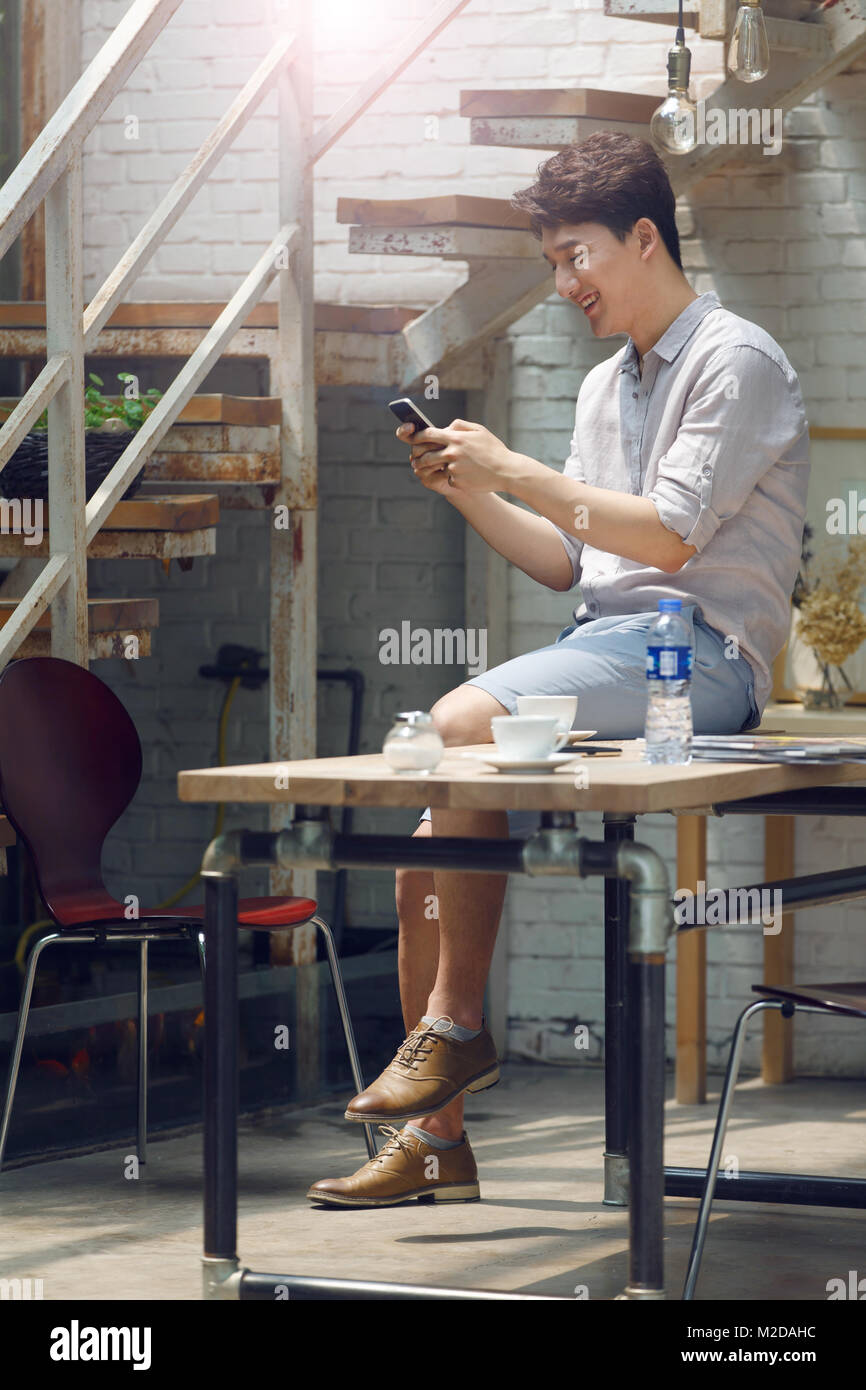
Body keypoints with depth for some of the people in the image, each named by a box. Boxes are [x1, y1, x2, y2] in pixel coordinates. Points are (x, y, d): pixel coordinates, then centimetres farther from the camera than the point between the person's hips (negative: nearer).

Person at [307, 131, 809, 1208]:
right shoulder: (605, 387, 24)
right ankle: (433, 1137, -5)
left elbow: (671, 533, -15)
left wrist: (515, 469, -12)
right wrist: (472, 496, 7)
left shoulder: (735, 362, -4)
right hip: (608, 647, 9)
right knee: (424, 848, -7)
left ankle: (456, 1028, -22)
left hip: (698, 650, -9)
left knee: (464, 722, -30)